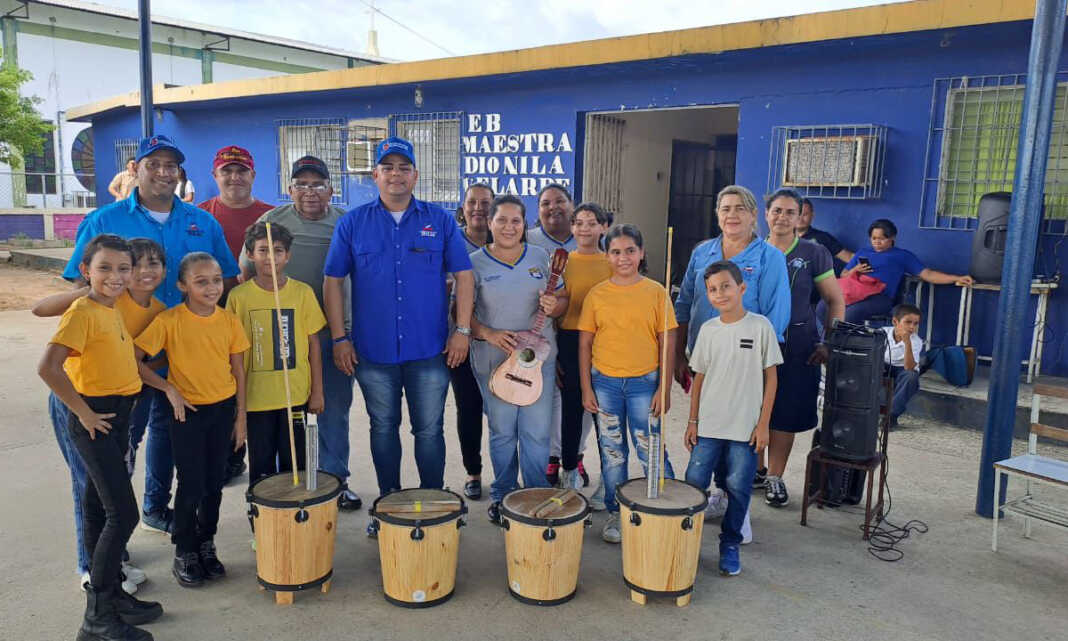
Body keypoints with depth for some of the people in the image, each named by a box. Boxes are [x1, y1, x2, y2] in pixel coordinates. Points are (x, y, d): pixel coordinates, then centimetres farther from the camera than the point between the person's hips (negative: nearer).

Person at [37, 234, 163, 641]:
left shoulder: (111, 310, 9)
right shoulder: (82, 311, -17)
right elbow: (48, 368, -26)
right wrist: (83, 411, -18)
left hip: (117, 418, 8)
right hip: (94, 420, -8)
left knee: (98, 508, 17)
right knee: (123, 515, -7)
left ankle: (111, 593, 29)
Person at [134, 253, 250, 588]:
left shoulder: (229, 320, -1)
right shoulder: (169, 321, -12)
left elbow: (238, 370, 4)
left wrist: (241, 416, 5)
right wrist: (169, 388, -13)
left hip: (223, 409, 3)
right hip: (187, 411, -3)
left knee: (214, 483, 11)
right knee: (191, 485, 1)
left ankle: (206, 546, 29)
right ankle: (184, 553, 19)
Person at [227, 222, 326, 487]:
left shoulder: (303, 293, -2)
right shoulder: (238, 296, -3)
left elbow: (313, 344, 2)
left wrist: (317, 392, 1)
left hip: (296, 395, 0)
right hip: (256, 397, 0)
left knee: (295, 465, 10)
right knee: (261, 468, 11)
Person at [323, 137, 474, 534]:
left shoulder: (440, 221, 3)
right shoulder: (352, 224, 3)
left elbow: (463, 275, 3)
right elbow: (332, 281, 4)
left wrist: (462, 330, -4)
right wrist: (339, 338, -1)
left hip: (430, 350, -1)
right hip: (373, 350, 1)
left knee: (429, 430, 7)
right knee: (383, 428, 14)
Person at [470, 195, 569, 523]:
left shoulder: (541, 257, 5)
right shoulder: (475, 263, -2)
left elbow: (563, 299, 9)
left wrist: (553, 306, -14)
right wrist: (488, 334, -18)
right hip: (494, 361, -1)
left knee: (537, 432, 5)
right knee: (502, 432, 10)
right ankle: (502, 494, 29)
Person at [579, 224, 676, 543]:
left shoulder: (656, 292, -1)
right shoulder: (596, 294, 2)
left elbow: (667, 343, 0)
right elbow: (585, 343, 5)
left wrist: (664, 388, -5)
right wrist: (586, 388, 0)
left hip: (644, 382, -1)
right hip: (604, 382, 2)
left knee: (651, 451, 1)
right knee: (612, 452, 12)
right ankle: (615, 513, 26)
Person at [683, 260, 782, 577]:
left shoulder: (760, 326, -5)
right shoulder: (707, 329, 3)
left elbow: (770, 377, -2)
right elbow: (699, 377, 9)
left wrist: (763, 423, -4)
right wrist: (692, 421, 7)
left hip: (745, 428, -2)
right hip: (708, 425, 2)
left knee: (738, 488, 6)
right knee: (694, 483, 4)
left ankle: (730, 545, 24)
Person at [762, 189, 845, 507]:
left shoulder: (814, 254, -1)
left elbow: (836, 302, 2)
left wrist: (829, 344, -7)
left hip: (797, 347, -2)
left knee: (785, 415, 4)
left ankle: (774, 478, 19)